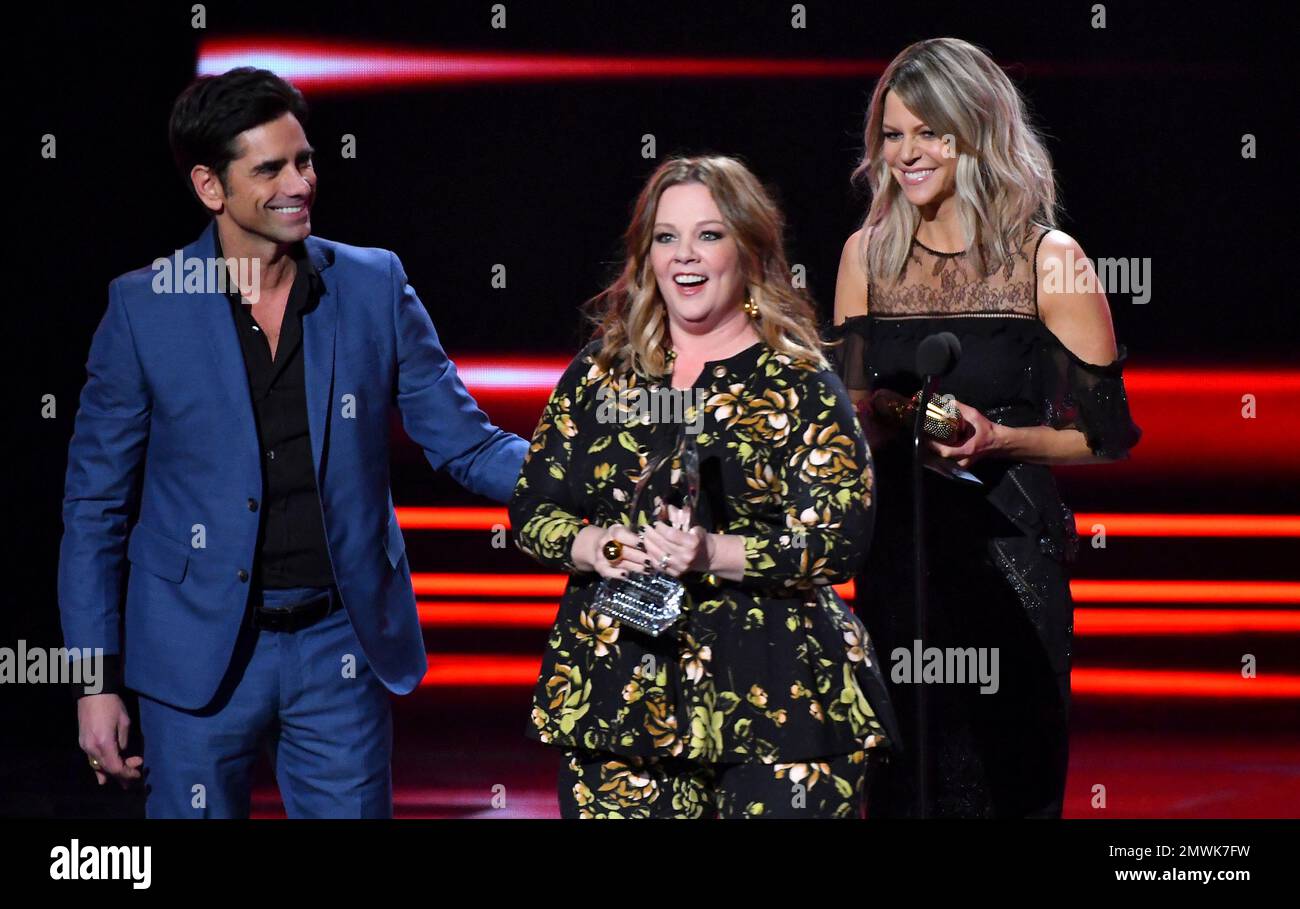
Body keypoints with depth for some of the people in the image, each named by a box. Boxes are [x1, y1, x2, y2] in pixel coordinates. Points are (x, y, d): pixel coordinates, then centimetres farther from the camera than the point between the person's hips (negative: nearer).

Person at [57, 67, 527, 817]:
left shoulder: (374, 286, 1)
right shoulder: (145, 308, -4)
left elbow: (462, 440, 2)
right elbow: (96, 504, 0)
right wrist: (96, 679, -4)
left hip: (341, 644, 1)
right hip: (203, 656, -1)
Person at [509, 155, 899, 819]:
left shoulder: (800, 386, 1)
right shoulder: (600, 374, 11)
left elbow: (839, 540, -7)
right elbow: (531, 509, 12)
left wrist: (713, 555, -21)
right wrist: (601, 547, -10)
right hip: (614, 696, 3)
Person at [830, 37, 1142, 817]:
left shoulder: (1047, 261, -5)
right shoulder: (869, 255, 7)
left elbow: (1110, 436, -3)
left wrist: (997, 438, -16)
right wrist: (888, 420, -9)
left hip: (1009, 555, -4)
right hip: (898, 555, 4)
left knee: (1007, 781, -1)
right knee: (903, 782, 8)